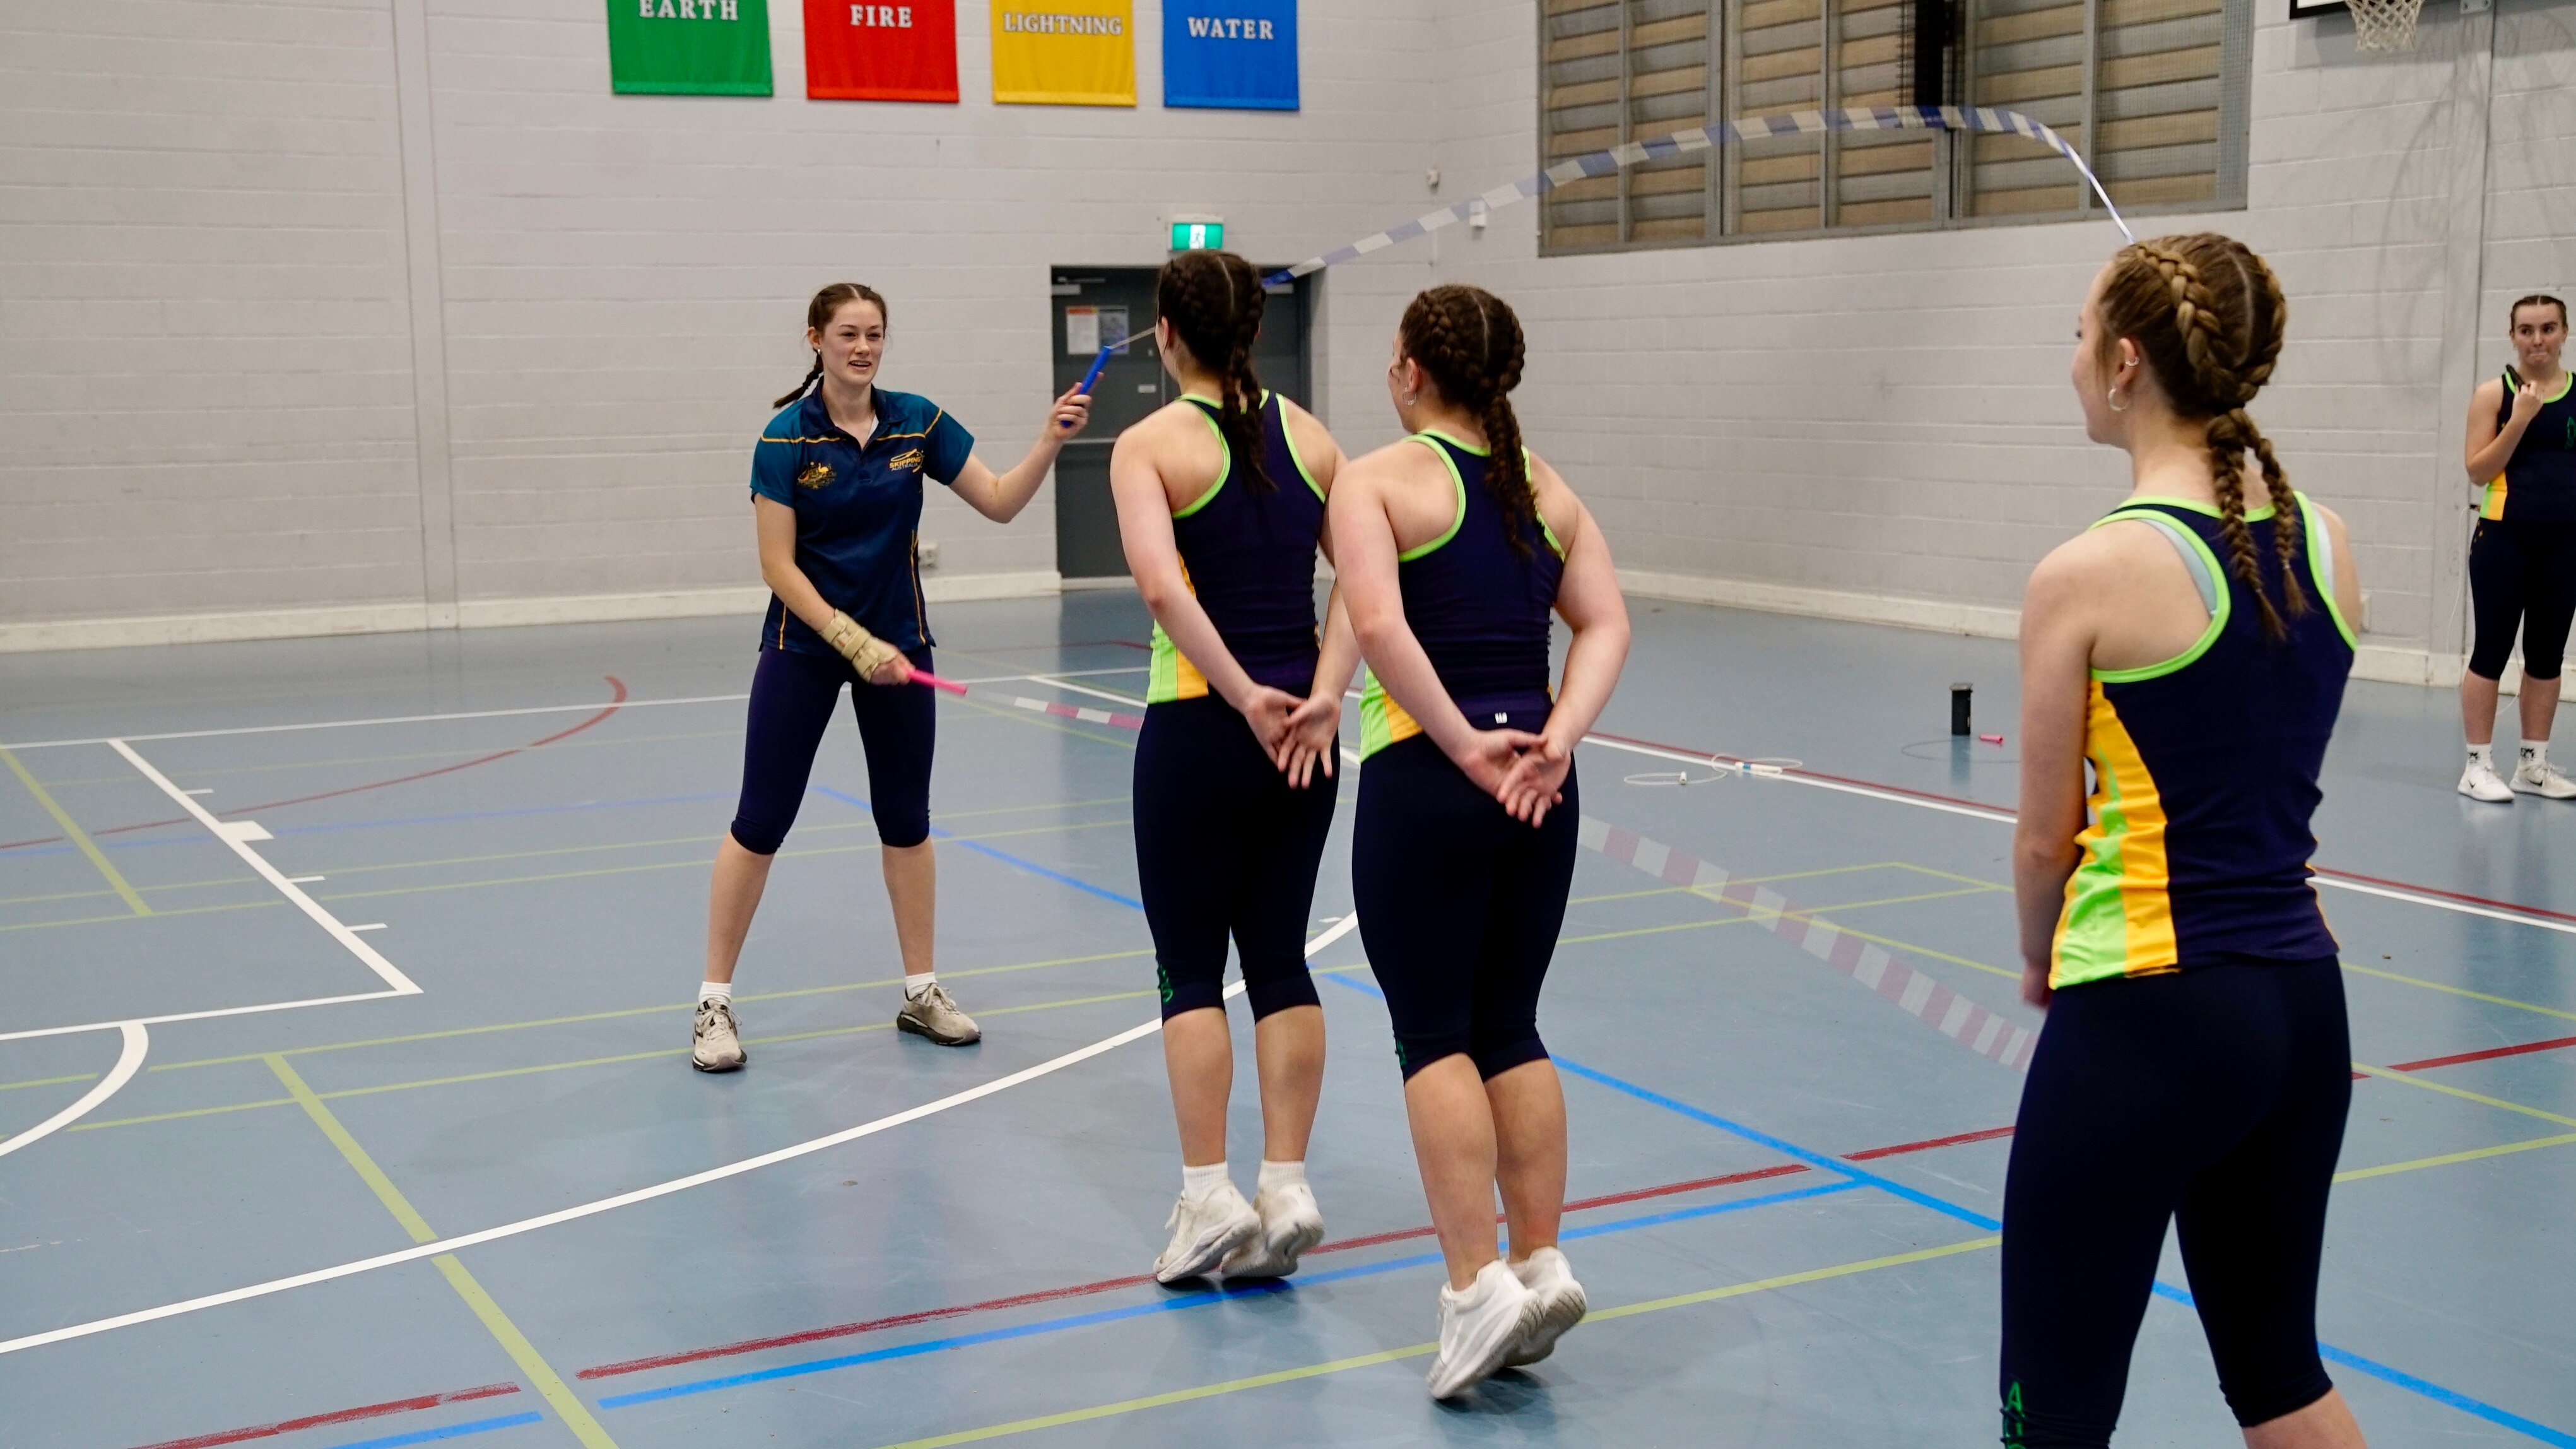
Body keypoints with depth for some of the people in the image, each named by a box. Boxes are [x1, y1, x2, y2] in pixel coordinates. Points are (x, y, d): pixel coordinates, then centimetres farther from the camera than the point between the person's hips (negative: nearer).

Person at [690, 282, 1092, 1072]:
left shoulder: (917, 422, -2)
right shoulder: (786, 437, -12)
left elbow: (1000, 501, -2)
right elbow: (778, 567, -13)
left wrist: (1051, 440, -18)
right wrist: (854, 641, -21)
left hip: (898, 643, 4)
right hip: (805, 646, -3)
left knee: (905, 819, 10)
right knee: (760, 821, -2)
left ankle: (921, 991, 22)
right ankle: (715, 1000, 9)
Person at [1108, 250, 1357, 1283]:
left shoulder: (1151, 444, -7)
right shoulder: (1307, 435, 7)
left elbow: (1162, 586, -24)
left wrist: (1244, 697, -20)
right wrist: (1322, 696, -9)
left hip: (1199, 728, -4)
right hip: (1304, 729, 5)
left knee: (1190, 967, 6)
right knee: (1280, 958, 12)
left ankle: (1209, 1198, 4)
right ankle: (1286, 1189, 11)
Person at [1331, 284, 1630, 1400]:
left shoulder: (1379, 479, -5)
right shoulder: (1546, 487, 12)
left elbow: (1378, 622, -20)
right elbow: (1605, 624, 1)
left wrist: (1466, 745, -17)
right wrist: (1557, 738, -8)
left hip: (1423, 778, -5)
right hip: (1537, 786, 6)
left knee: (1433, 1034, 2)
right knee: (1508, 1028, 14)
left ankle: (1479, 1281, -3)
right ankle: (1541, 1263, 14)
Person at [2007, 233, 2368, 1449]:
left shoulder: (2090, 575, -15)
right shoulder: (2327, 545, 4)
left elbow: (2045, 837, -7)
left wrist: (2040, 958, 13)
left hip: (2146, 1018, -7)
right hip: (2302, 998, 7)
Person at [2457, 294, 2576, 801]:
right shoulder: (2495, 393, -3)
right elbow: (2479, 471, -8)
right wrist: (2521, 418, -17)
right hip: (2505, 538, -3)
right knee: (2492, 650, -1)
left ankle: (2534, 764, 20)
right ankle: (2479, 765, 6)